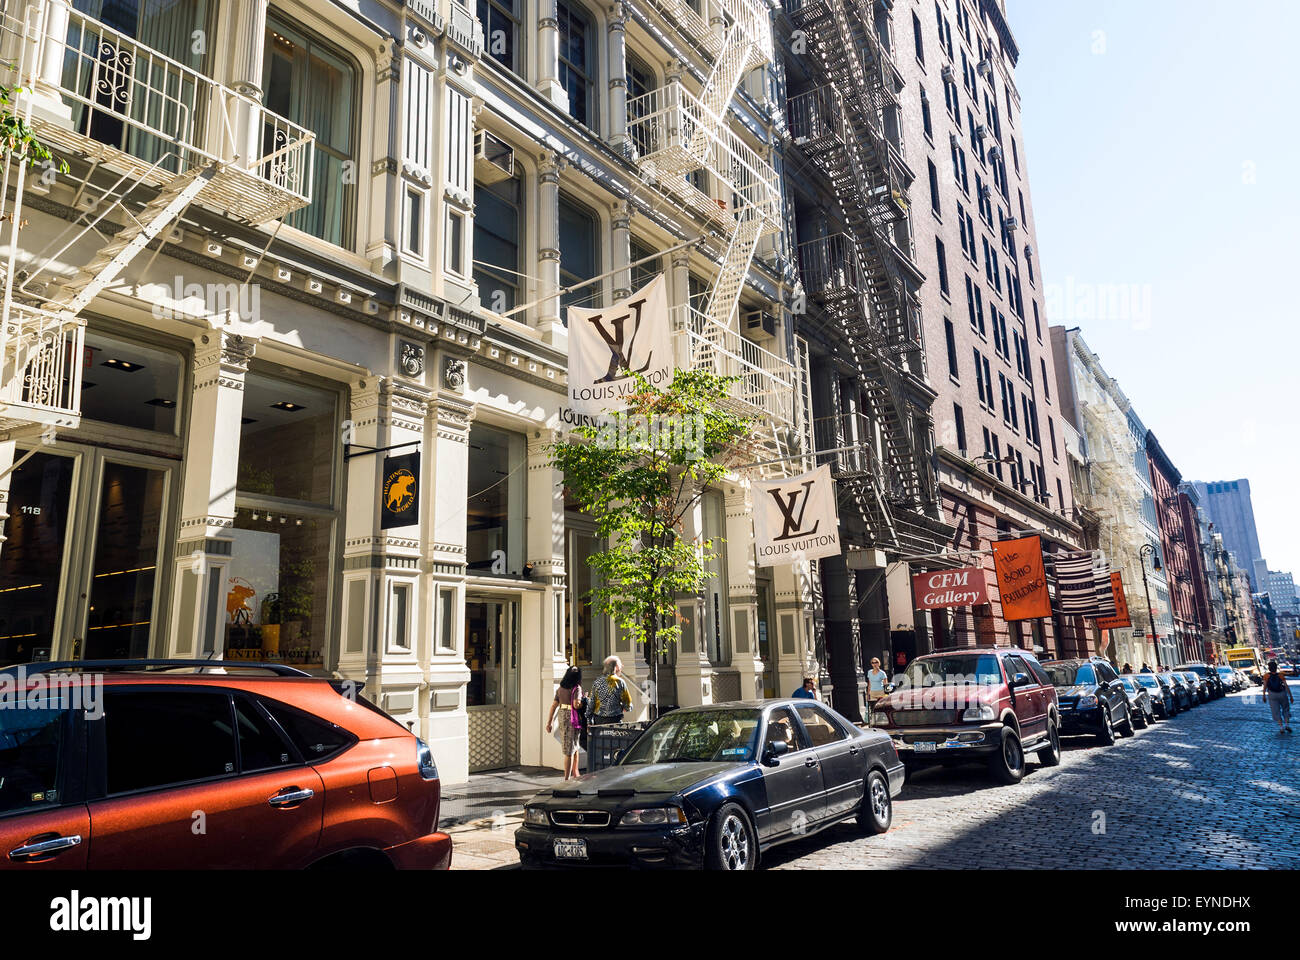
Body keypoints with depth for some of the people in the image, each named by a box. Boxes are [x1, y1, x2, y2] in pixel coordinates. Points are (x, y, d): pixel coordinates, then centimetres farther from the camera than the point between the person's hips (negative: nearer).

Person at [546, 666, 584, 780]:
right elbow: (576, 704, -24)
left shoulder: (560, 689, 7)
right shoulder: (576, 688, -11)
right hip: (572, 719, -7)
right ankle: (566, 779, 3)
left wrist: (549, 722, 10)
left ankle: (575, 774, 30)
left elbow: (554, 705, 7)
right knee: (570, 750, 0)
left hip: (562, 718, 7)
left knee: (575, 747, 22)